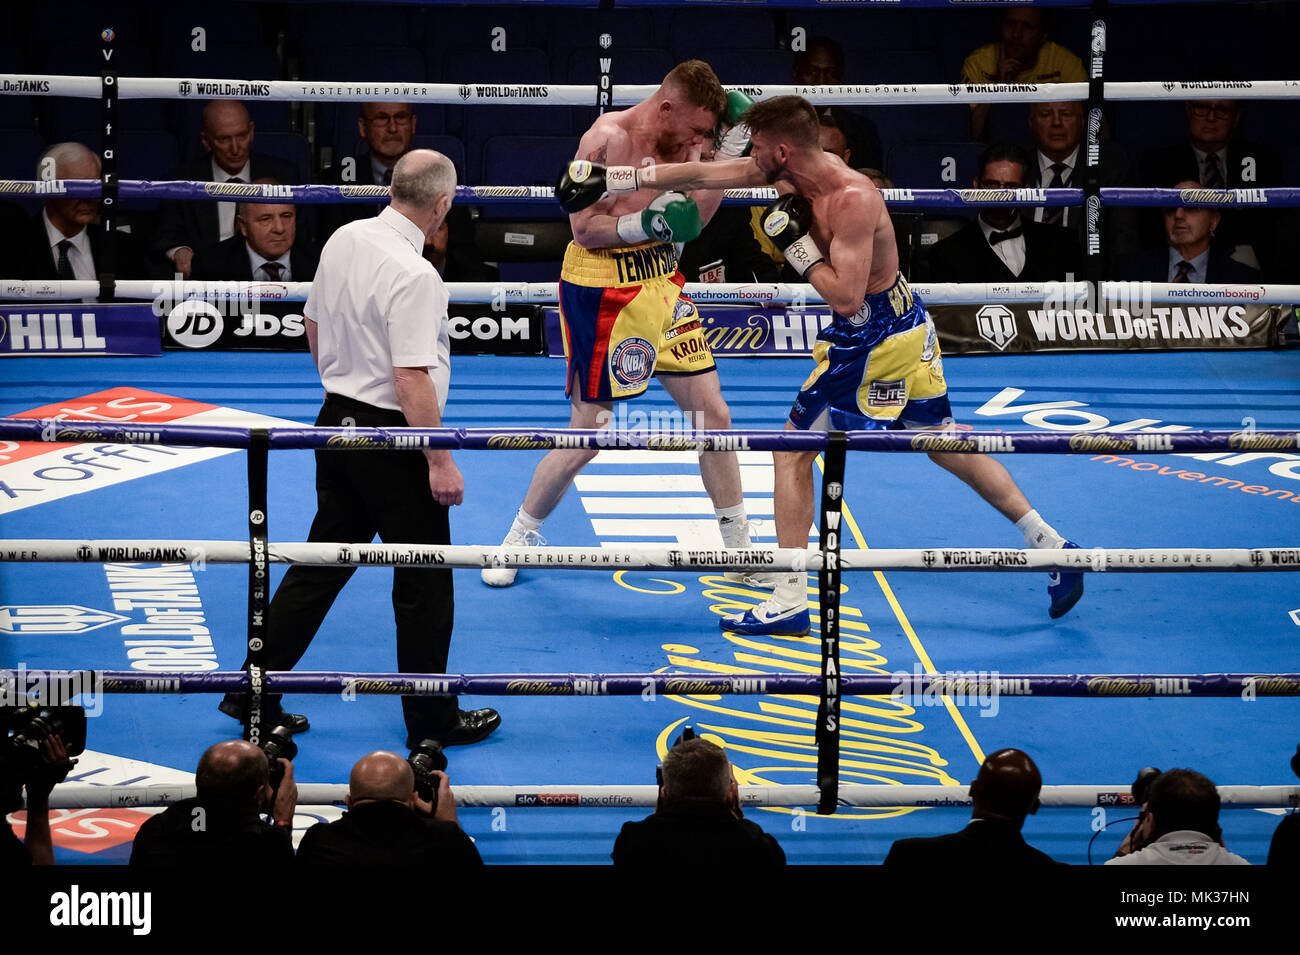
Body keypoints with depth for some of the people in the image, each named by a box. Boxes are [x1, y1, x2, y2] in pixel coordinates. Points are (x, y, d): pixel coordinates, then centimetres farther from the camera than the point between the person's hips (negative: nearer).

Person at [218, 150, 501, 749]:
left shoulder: (344, 240, 2)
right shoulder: (413, 275, -24)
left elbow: (314, 323, 16)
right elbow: (412, 379, -26)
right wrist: (440, 462, -21)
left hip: (338, 422, 8)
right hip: (392, 437, -8)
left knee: (322, 564, 17)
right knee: (425, 583, 6)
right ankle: (432, 721, 17)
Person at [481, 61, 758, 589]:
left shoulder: (680, 142, 4)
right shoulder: (608, 140, -18)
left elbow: (696, 217, 5)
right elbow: (584, 229, -18)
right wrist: (651, 222, -30)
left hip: (661, 285, 7)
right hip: (600, 293, -7)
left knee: (713, 412, 8)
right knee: (586, 436, -2)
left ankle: (739, 544, 20)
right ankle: (521, 535, 19)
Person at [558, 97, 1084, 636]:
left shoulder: (853, 200, -26)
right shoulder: (794, 170, 0)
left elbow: (846, 297, -29)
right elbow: (700, 175, 4)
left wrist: (797, 243, -22)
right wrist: (613, 180, 5)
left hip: (872, 339, -10)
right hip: (907, 325, 10)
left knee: (792, 452, -2)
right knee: (943, 445, 19)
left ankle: (790, 602, -1)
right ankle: (1049, 544, 22)